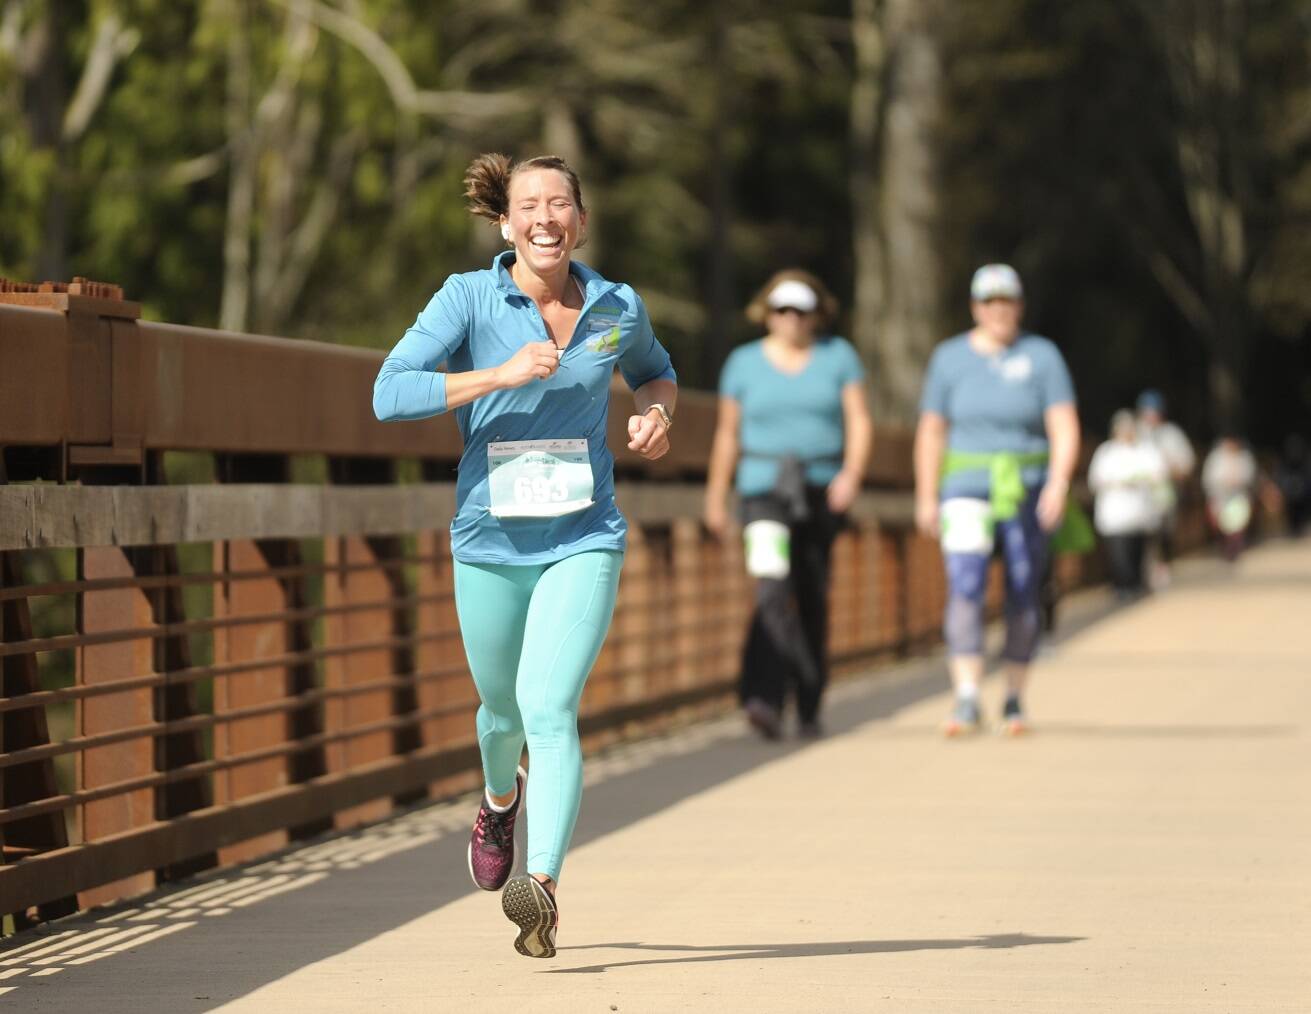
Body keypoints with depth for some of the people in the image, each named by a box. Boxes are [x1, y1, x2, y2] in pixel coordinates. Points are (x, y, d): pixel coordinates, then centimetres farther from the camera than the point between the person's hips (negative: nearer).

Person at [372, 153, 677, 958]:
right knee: (503, 707, 20)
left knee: (549, 710, -18)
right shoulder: (470, 299, -7)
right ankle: (502, 799, 54)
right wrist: (501, 375, -25)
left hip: (584, 539, -1)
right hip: (491, 538, 1)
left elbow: (654, 370, 24)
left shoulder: (619, 308, 1)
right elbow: (390, 394, -18)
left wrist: (658, 412, 1)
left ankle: (541, 885, -28)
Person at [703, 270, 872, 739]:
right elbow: (728, 433, 10)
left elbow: (859, 422, 0)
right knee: (772, 587, -21)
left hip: (823, 489, 2)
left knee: (813, 597, 7)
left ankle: (809, 707, 20)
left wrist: (851, 473, -16)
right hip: (764, 488, -2)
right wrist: (715, 497, 10)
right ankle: (766, 699, -33)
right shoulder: (744, 363, 6)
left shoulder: (838, 356, 5)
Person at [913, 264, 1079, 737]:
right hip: (967, 489, 0)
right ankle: (966, 700, -23)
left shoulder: (1042, 356, -1)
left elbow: (1065, 429, -6)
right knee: (965, 587, -17)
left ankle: (1015, 699, 18)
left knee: (1023, 596, 4)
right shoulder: (950, 357, 3)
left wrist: (1058, 484, -20)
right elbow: (931, 432, 6)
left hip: (1026, 492, 0)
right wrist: (926, 498, 3)